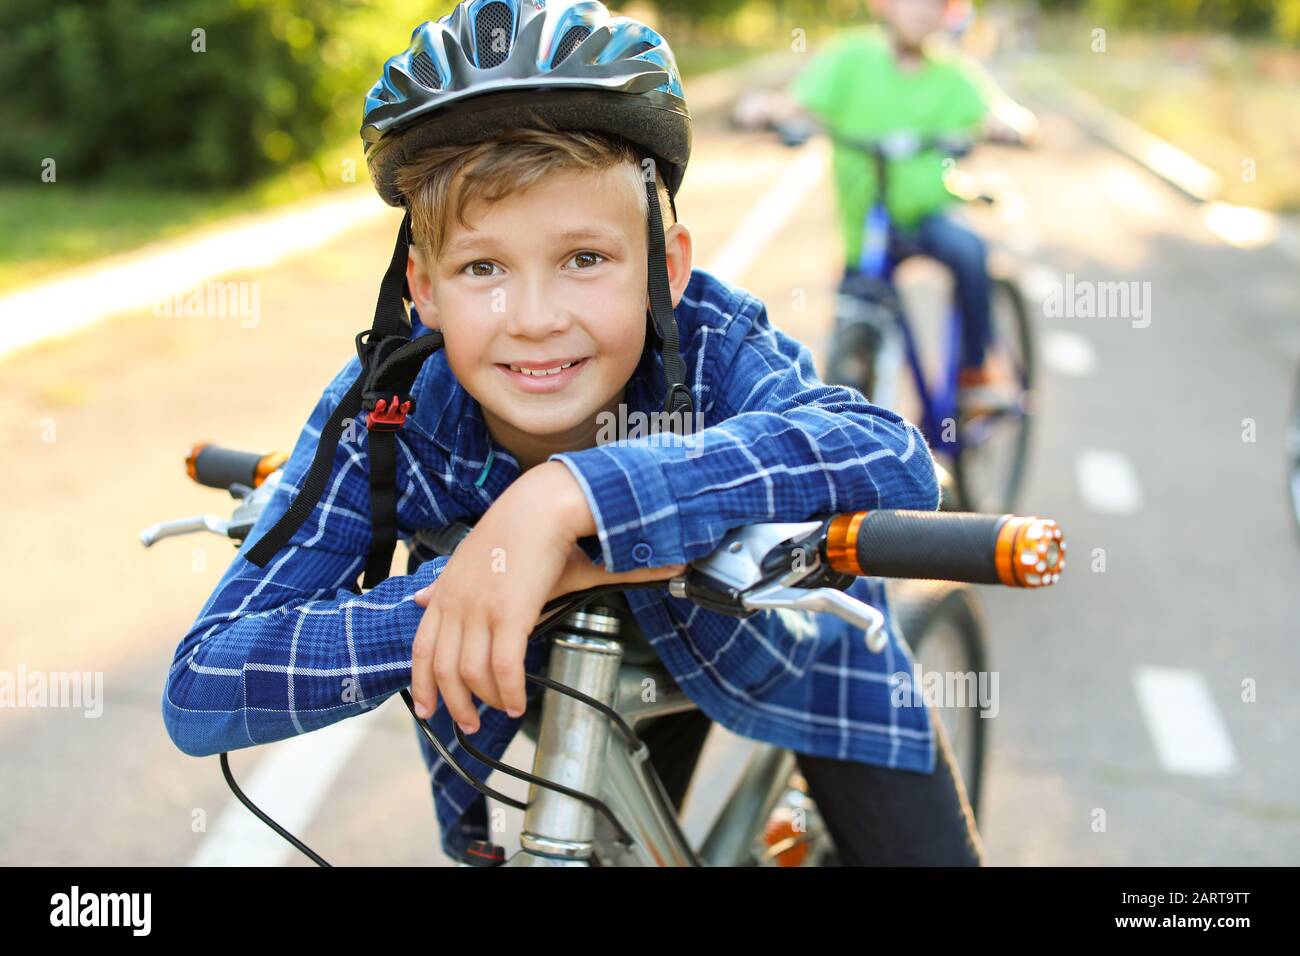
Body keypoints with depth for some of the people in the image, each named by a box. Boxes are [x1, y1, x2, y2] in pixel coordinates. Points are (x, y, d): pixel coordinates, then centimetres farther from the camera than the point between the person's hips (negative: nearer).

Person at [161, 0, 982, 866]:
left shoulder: (714, 348, -36)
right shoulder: (382, 418, -32)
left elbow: (896, 462, -56)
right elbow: (201, 691, -36)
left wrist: (574, 493, -64)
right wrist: (473, 586, -50)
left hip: (775, 636, -1)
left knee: (921, 846, 0)